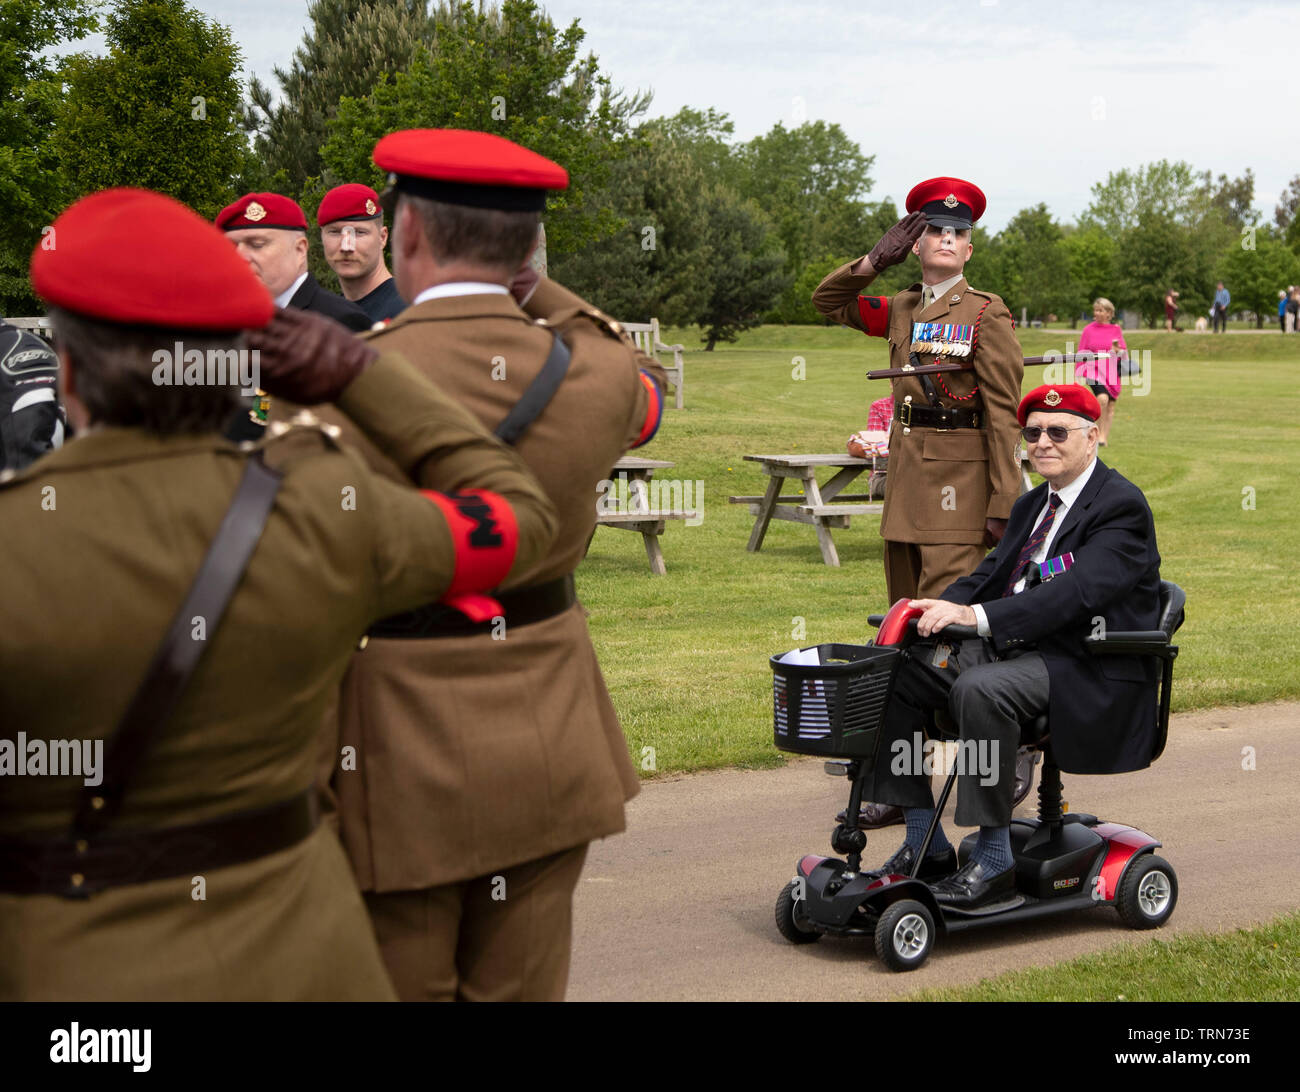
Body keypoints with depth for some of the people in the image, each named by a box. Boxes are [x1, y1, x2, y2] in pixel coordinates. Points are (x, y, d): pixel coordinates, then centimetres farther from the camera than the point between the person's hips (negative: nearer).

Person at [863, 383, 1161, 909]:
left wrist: (976, 616, -34)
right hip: (1010, 648, 9)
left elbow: (1077, 591, -24)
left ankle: (994, 858, -24)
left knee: (980, 689, -35)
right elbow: (991, 573, 13)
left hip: (1088, 668, -9)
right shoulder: (1031, 505, 19)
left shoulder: (1122, 506, -10)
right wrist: (940, 607, -10)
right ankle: (926, 842, -3)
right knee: (896, 671, -8)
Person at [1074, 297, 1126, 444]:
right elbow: (1081, 353, 5)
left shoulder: (1116, 329, 8)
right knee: (1102, 398, -25)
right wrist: (1078, 375, -1)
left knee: (1111, 405, 4)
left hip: (1111, 371, 3)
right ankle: (1100, 432, -12)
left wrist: (1118, 350, -11)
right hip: (1094, 370, -3)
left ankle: (1105, 437, 14)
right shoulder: (1088, 329, 3)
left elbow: (1124, 351, 13)